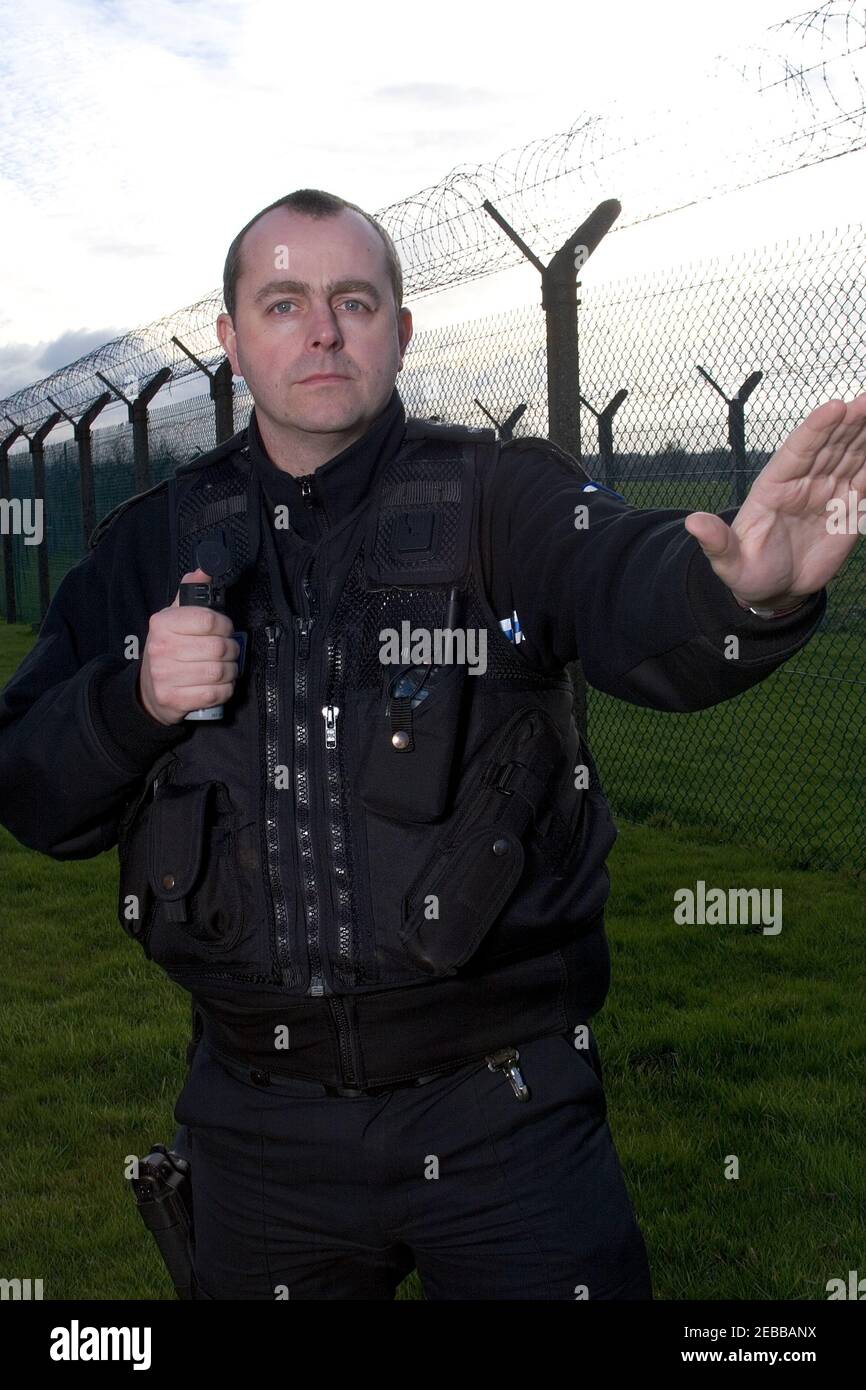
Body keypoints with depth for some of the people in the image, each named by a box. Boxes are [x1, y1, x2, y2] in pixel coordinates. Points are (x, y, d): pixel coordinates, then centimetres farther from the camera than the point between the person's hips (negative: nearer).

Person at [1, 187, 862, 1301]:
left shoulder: (502, 498, -5)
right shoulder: (151, 544, 4)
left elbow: (637, 595, -26)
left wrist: (741, 586, -49)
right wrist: (136, 701, -17)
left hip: (500, 1100, -2)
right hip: (260, 1119, 3)